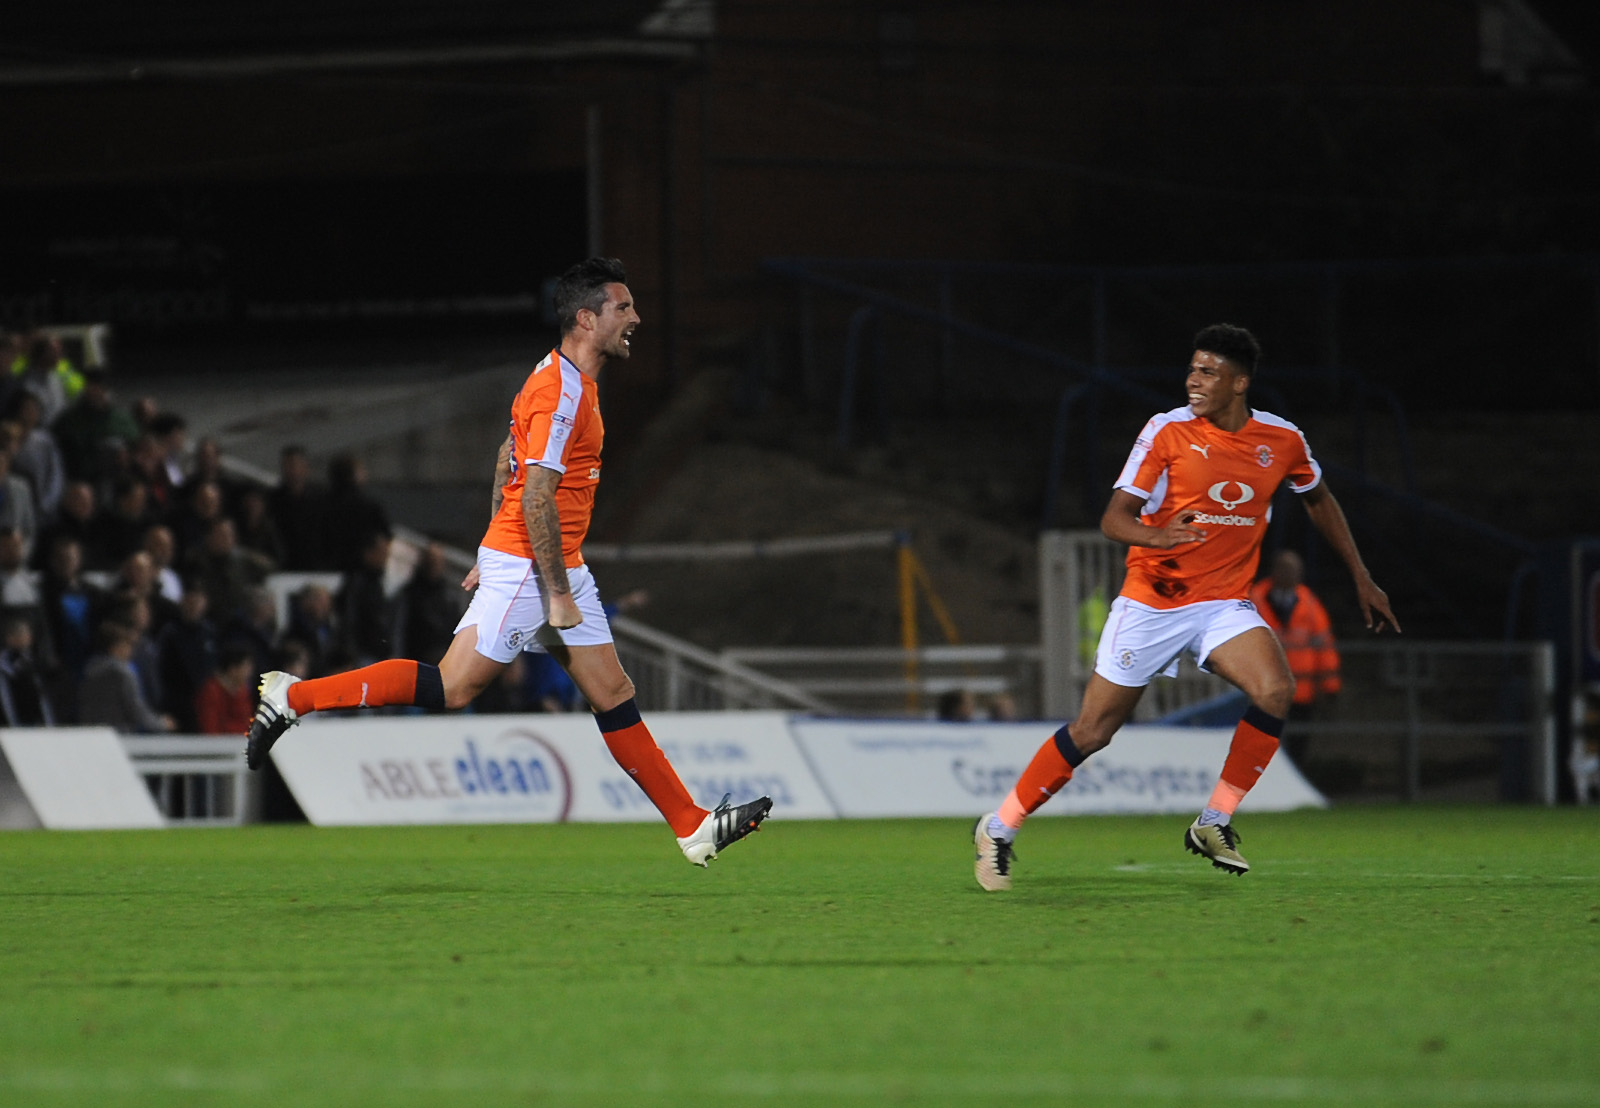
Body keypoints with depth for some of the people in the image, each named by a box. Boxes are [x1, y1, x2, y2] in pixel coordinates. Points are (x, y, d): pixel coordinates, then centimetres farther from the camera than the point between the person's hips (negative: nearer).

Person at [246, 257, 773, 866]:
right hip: (528, 566, -10)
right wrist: (559, 593, -20)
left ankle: (693, 826, 7)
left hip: (560, 565, 10)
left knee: (614, 694, 7)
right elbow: (536, 500, -22)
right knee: (451, 688, -9)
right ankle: (295, 696, -2)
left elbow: (506, 459, 22)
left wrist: (491, 555, 24)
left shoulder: (569, 380, 14)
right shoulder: (562, 394, -18)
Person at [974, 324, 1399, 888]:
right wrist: (1157, 536, -36)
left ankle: (1214, 824, -12)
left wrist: (1362, 579, 19)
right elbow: (1114, 518, -13)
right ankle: (999, 829, 17)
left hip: (1224, 603, 2)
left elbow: (1318, 499, 19)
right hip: (1151, 602, -2)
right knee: (1092, 730, -1)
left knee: (1275, 690, -25)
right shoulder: (1168, 430, -11)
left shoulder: (1282, 440, -1)